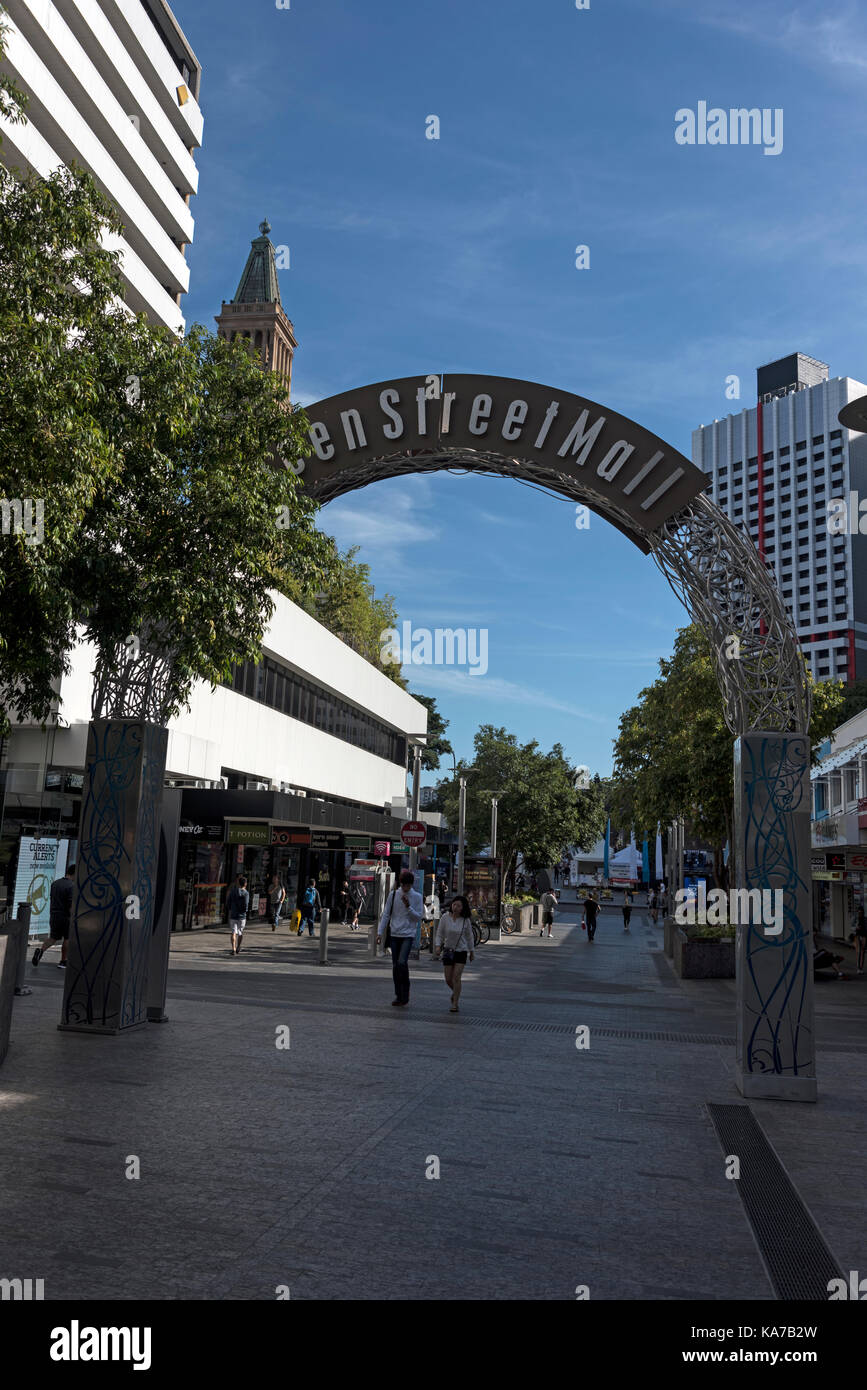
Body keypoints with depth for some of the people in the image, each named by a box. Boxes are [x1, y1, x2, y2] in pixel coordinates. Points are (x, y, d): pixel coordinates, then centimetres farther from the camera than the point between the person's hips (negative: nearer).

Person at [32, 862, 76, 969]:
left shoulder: (55, 883, 6)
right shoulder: (71, 886, -17)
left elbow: (51, 900, 14)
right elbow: (71, 905, -20)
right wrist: (73, 919, -13)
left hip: (54, 915, 6)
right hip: (66, 916, -6)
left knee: (53, 938, 14)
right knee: (66, 939, 10)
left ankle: (41, 950, -12)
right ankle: (63, 961, 17)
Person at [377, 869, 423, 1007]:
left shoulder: (417, 897, 0)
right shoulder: (393, 894, 3)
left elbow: (418, 917, -2)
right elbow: (386, 914, 6)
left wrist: (408, 907, -17)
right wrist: (380, 932, 1)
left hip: (408, 935, -3)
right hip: (394, 934, 3)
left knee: (402, 962, -18)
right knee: (395, 965, 6)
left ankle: (405, 995, -6)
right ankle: (398, 995, 17)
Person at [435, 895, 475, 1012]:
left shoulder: (466, 920, -10)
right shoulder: (445, 917, -10)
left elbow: (469, 936, 4)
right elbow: (439, 934, -1)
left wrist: (472, 952, 11)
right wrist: (438, 946, -16)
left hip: (461, 951, -1)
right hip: (448, 951, 2)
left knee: (456, 978, -11)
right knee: (448, 979, 5)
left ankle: (455, 1004, -3)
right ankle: (455, 992, 38)